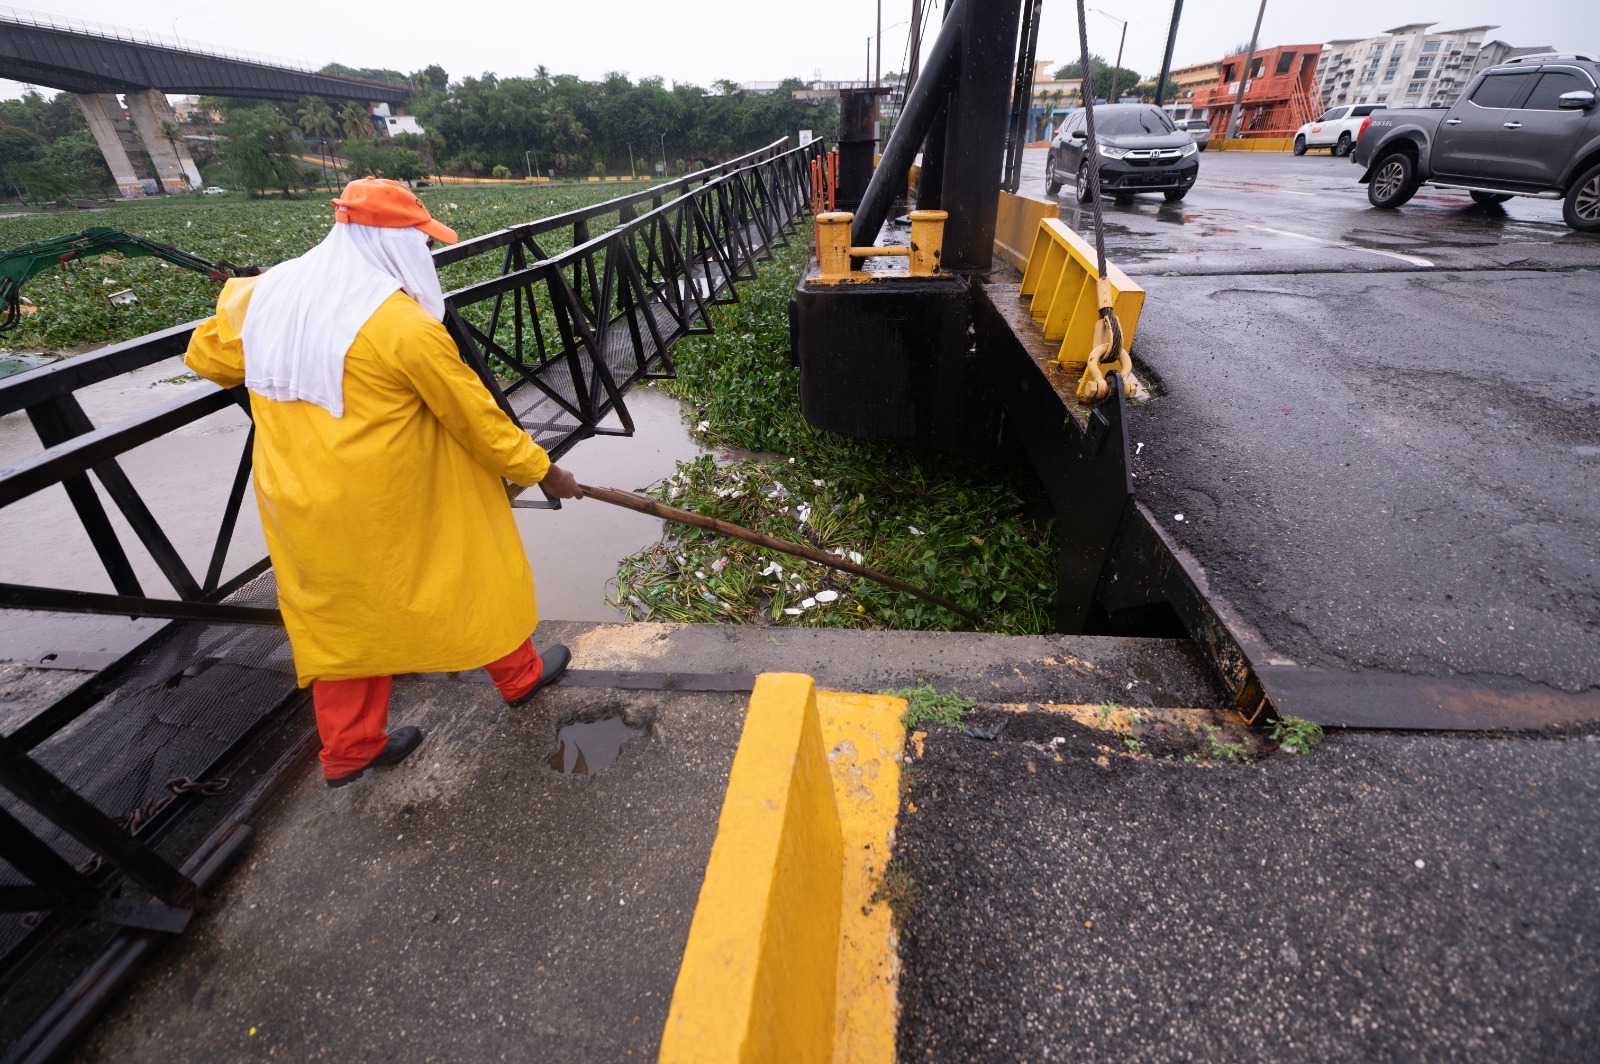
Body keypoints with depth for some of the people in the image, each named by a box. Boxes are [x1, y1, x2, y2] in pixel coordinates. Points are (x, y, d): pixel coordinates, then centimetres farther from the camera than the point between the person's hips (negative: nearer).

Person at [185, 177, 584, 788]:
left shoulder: (264, 294, 1)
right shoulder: (406, 324, -20)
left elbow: (208, 358, 17)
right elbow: (477, 417, -15)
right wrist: (542, 471, -3)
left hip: (300, 506, 7)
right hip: (396, 505, -6)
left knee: (339, 612, 19)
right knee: (472, 578, 16)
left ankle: (349, 749, 36)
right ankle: (519, 675, 37)